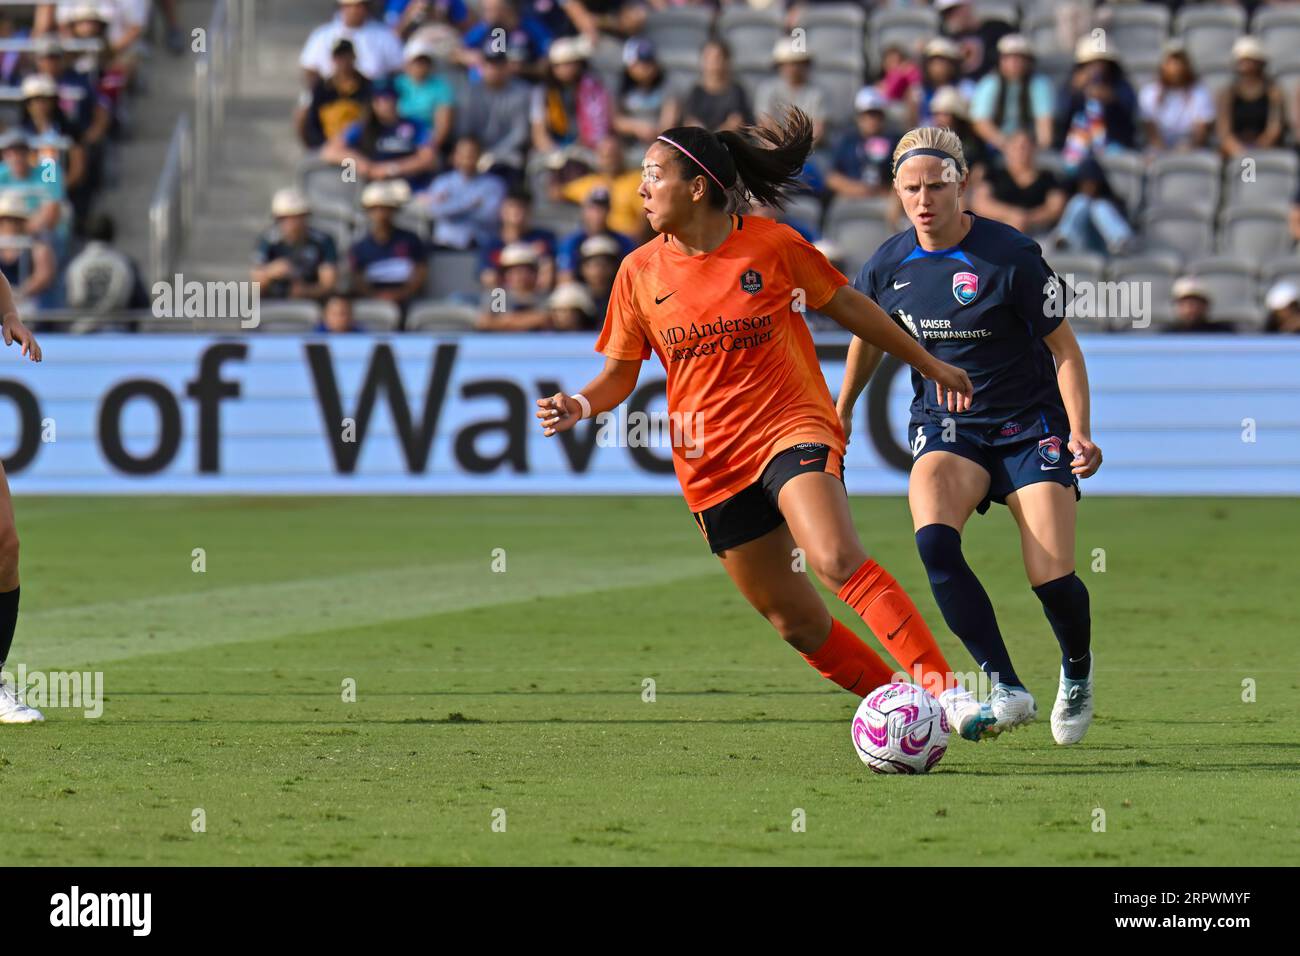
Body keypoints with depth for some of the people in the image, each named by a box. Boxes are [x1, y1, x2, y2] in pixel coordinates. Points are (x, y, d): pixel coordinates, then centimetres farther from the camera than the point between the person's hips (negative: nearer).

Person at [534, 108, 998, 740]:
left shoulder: (771, 245, -5)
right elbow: (619, 373, 10)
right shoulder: (640, 272, 2)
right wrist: (581, 406, -12)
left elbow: (846, 305, 9)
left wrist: (930, 365, 17)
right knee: (794, 619, 4)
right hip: (711, 464, 4)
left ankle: (946, 692, -28)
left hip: (792, 428, -4)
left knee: (837, 559, -29)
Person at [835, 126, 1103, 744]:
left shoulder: (1012, 257, -15)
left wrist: (1080, 433, -17)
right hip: (945, 426, 3)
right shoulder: (888, 266, -3)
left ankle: (1077, 671, 24)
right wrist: (841, 414, 28)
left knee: (1052, 579, -12)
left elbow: (1063, 348, -7)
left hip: (1030, 425, -3)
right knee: (933, 541, -29)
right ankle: (1007, 691, -26)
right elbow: (867, 338, 18)